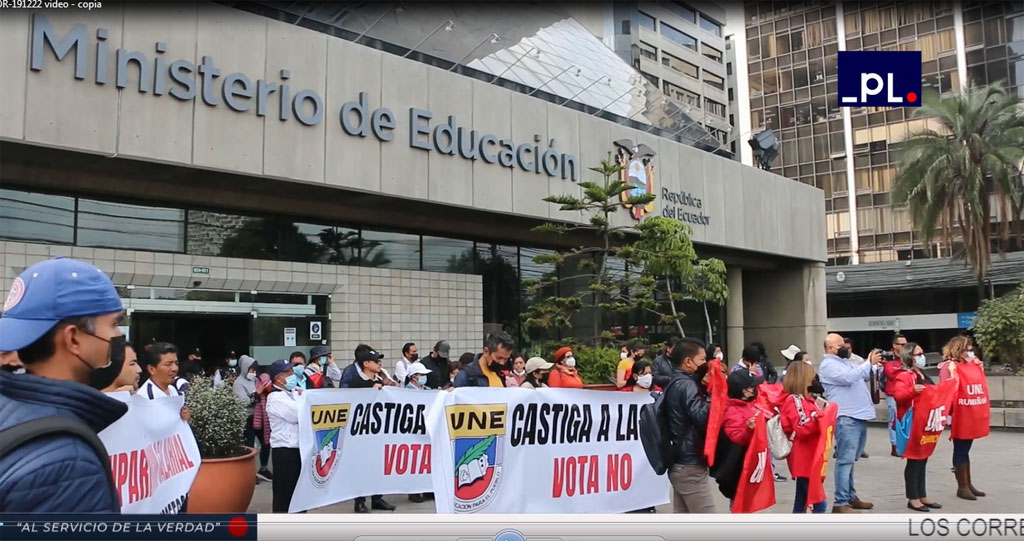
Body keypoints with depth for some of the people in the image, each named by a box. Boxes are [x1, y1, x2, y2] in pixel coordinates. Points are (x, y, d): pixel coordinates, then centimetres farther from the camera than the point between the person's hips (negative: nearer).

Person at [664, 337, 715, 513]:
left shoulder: (675, 383, 13)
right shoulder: (687, 385, -16)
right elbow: (702, 417, -27)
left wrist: (704, 388, 1)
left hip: (679, 463, 10)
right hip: (691, 466, -10)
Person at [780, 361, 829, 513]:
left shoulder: (803, 399, 14)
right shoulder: (794, 400, -16)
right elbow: (802, 430, -23)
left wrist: (822, 412, 15)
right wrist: (816, 417, -34)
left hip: (807, 459, 10)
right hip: (804, 459, -10)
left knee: (802, 500, 14)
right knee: (819, 502, -9)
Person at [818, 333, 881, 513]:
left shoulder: (844, 362, 20)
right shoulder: (828, 365, -9)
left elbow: (864, 376, 28)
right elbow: (849, 377, -23)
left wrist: (873, 364, 10)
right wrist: (869, 363, -15)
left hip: (859, 416, 10)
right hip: (846, 418, -10)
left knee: (850, 460, 16)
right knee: (845, 460, -10)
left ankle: (851, 497, 25)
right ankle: (840, 503, -9)